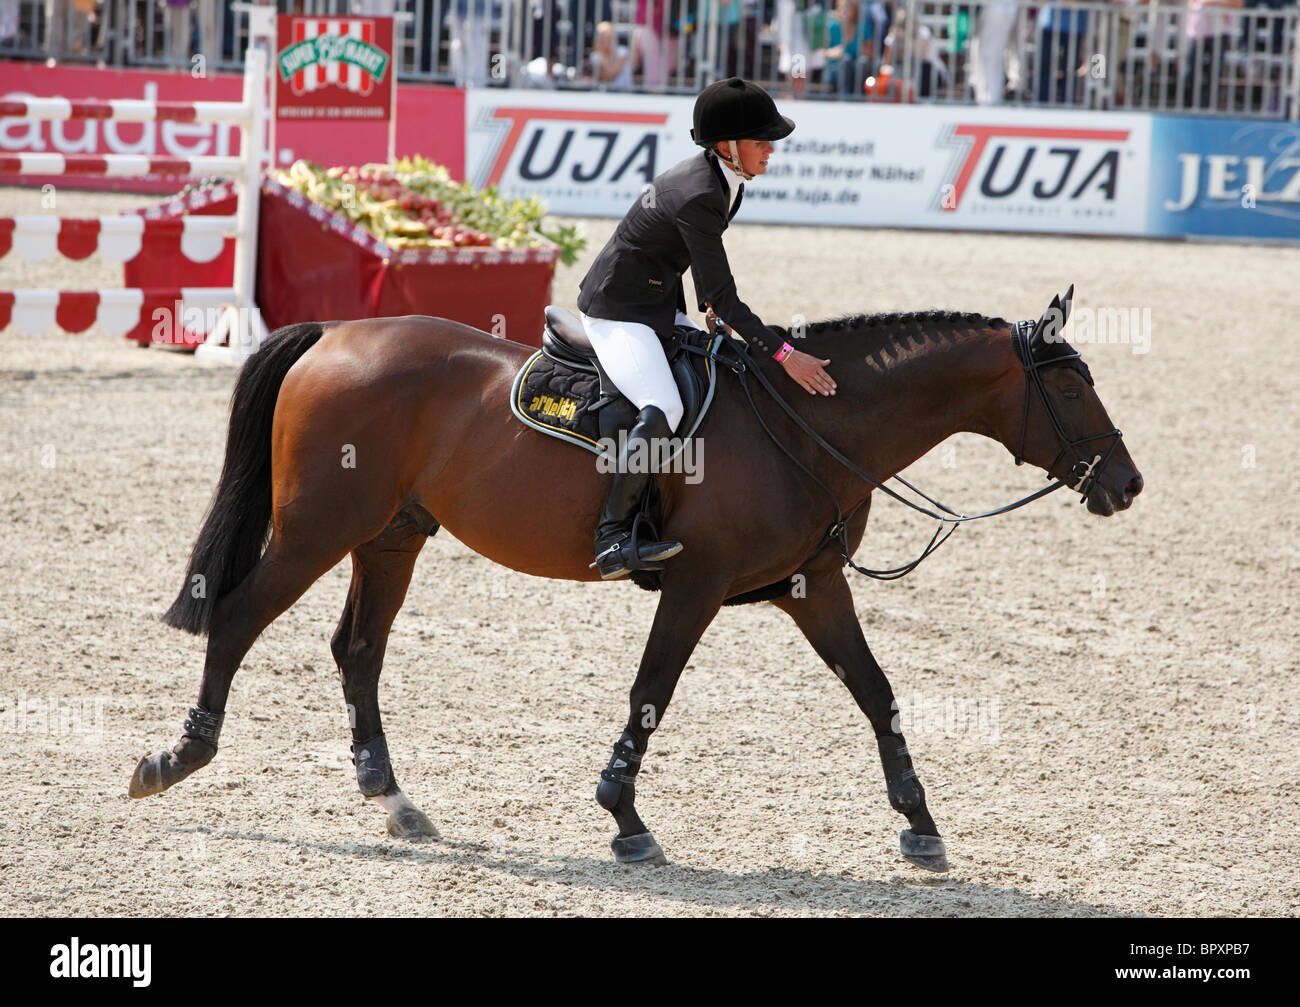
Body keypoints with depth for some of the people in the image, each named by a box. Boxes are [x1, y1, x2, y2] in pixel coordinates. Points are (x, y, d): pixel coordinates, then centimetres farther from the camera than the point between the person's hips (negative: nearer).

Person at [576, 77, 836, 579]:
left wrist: (709, 305, 8)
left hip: (658, 303, 11)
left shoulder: (719, 178, 3)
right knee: (664, 410, -28)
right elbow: (724, 299, -26)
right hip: (617, 308, -11)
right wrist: (784, 355, -26)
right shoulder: (697, 196, -27)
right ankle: (612, 538, -28)